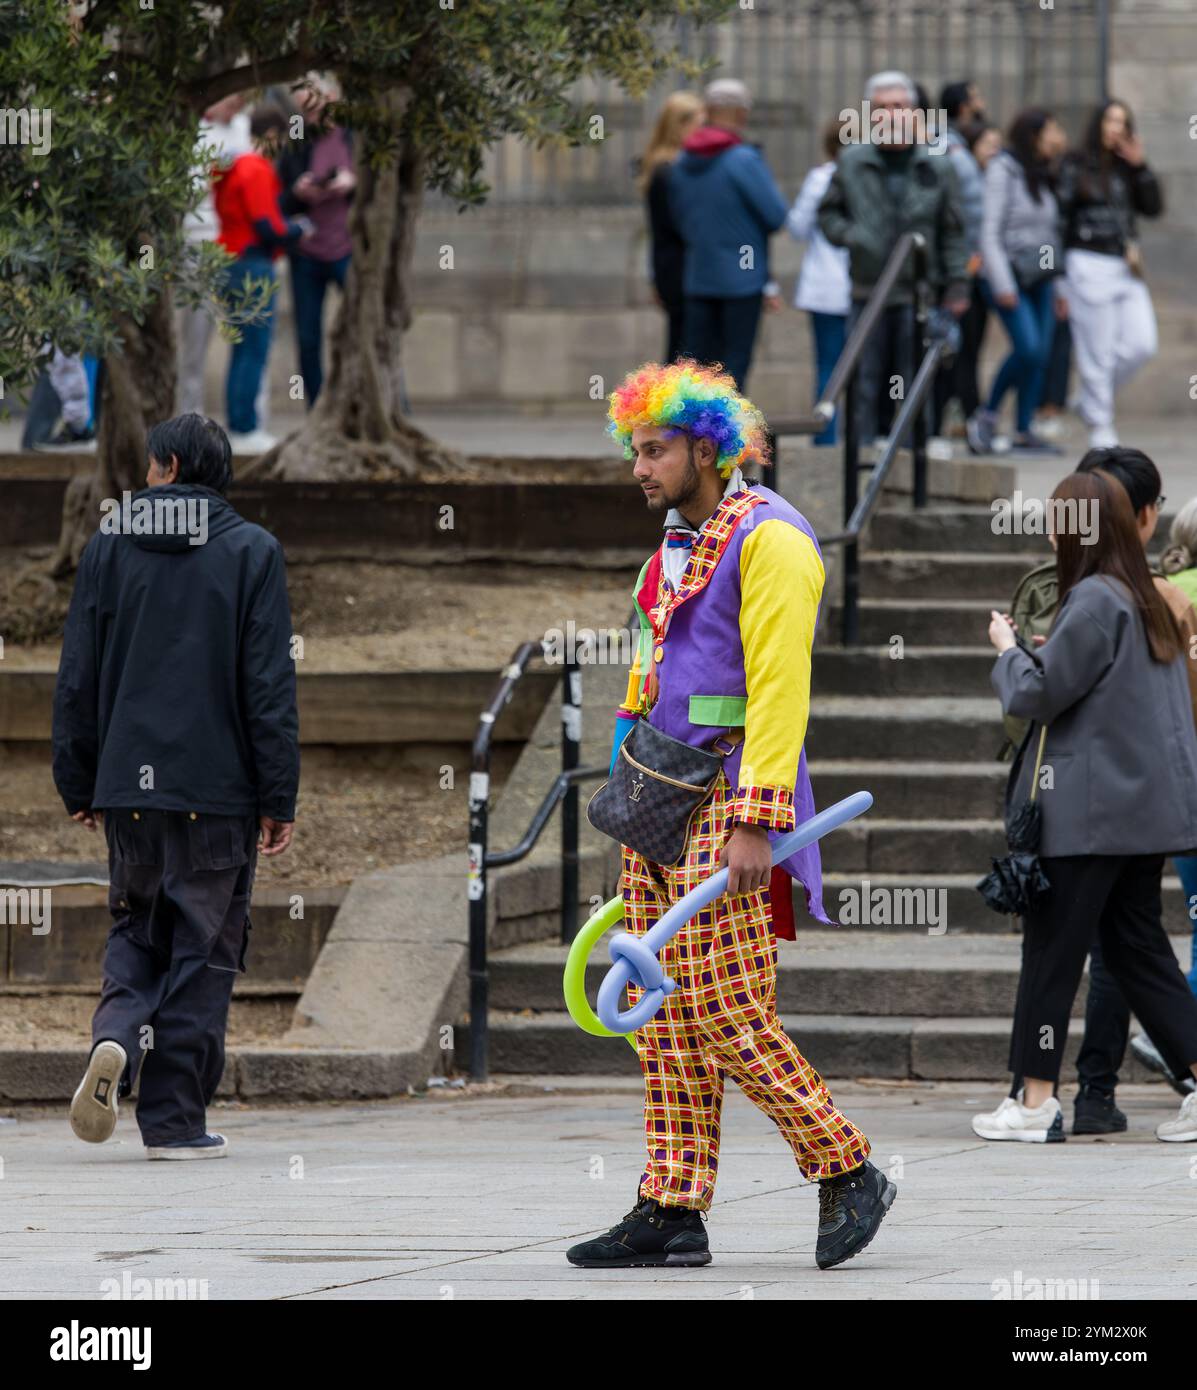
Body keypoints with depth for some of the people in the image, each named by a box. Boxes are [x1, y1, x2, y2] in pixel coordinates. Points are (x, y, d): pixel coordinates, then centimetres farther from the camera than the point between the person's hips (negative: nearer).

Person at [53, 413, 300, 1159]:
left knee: (138, 932, 17)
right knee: (202, 947, 4)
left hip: (128, 787, 2)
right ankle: (174, 1117, 3)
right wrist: (279, 798, -3)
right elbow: (271, 685, -6)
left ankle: (117, 1038, -12)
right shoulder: (251, 553, -2)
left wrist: (78, 784, 13)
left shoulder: (109, 548, 3)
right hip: (216, 790, -2)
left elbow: (79, 678, 5)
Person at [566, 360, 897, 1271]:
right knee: (668, 1023, 6)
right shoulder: (681, 545, 18)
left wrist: (755, 823, -22)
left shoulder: (769, 540, -11)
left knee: (727, 1018, -11)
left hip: (729, 807, -9)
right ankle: (671, 1213, 6)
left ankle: (848, 1177, 0)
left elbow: (779, 690, -17)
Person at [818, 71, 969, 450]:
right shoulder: (852, 162, 5)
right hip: (867, 292, 1)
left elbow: (953, 233, 6)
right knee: (865, 386, 4)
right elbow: (828, 212, 14)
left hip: (918, 294, -1)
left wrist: (957, 284, 0)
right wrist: (846, 234, -7)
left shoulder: (936, 168, 4)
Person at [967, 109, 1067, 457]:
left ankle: (1024, 432, 6)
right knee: (1028, 348, -18)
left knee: (1041, 354, 0)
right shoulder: (1003, 170, -8)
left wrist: (1057, 286, 16)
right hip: (1009, 273, -7)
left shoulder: (1040, 176, 15)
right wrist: (1002, 284, -17)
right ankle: (987, 416, -1)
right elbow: (990, 230, -12)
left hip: (1040, 277, 7)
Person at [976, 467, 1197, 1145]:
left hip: (1087, 808, -8)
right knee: (1139, 948, 11)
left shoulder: (1093, 601, -15)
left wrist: (1008, 649, 4)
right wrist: (1037, 652, 17)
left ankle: (1037, 1100, 2)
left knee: (1052, 949, -1)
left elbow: (1037, 693, -14)